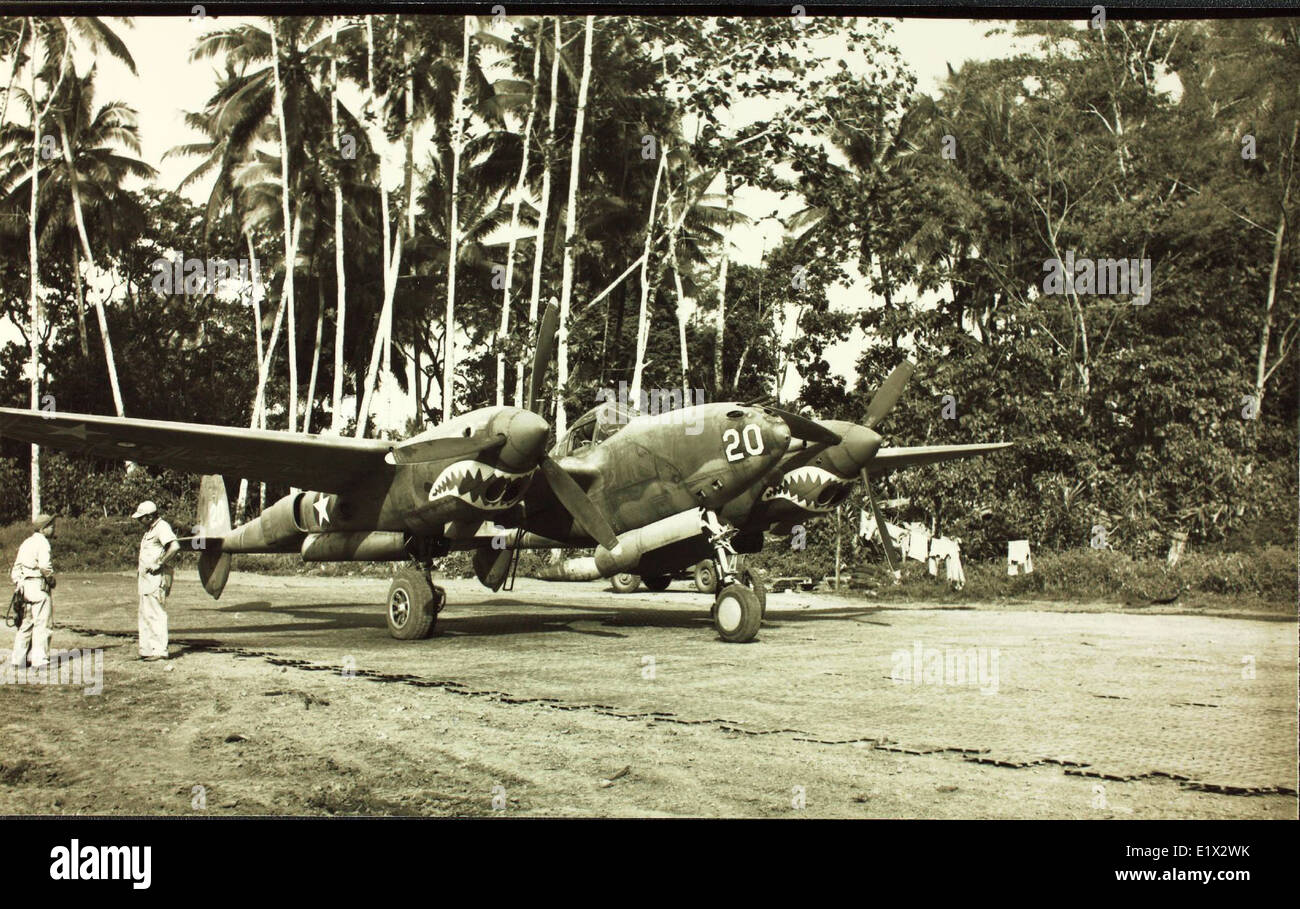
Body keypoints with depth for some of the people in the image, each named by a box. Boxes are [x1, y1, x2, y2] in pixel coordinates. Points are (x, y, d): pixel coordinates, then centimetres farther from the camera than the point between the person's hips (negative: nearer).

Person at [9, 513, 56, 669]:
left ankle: (18, 659, 16)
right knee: (41, 624, -5)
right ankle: (39, 660, -6)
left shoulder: (26, 542, 18)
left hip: (24, 586, 9)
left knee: (25, 624, 14)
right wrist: (51, 580, -4)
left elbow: (16, 567, 16)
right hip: (38, 586, -8)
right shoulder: (42, 542, -9)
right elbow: (45, 566, -20)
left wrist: (18, 583, 17)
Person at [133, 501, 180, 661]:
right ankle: (147, 650, 18)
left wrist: (160, 564, -24)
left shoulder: (162, 527, -13)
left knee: (155, 614, -9)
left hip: (156, 578, -11)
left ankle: (159, 650, -7)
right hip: (146, 579, 11)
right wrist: (140, 564, 15)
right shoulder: (150, 530, 20)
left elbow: (175, 547, -28)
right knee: (145, 614, 13)